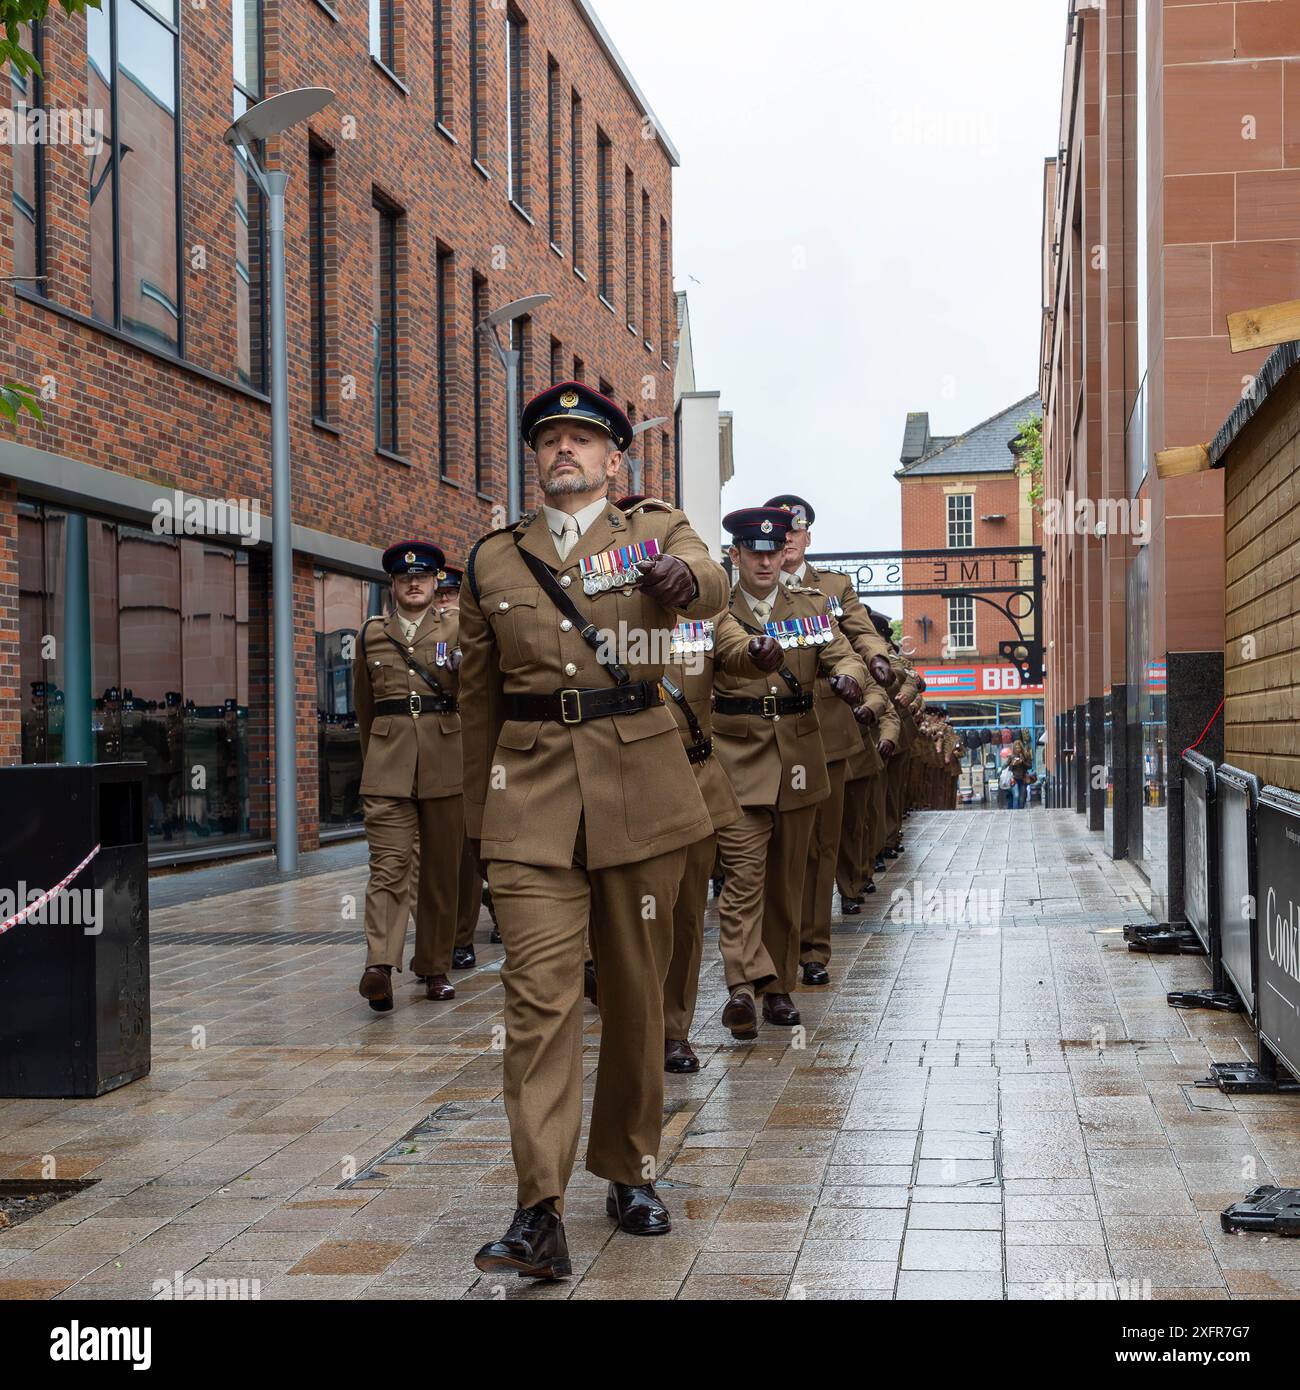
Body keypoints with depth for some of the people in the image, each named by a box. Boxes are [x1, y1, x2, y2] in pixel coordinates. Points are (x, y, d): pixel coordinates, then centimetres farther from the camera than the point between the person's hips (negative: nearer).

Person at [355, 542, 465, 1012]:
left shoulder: (456, 628, 9)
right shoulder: (371, 633, 13)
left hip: (445, 761, 0)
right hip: (388, 762, 0)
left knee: (442, 870, 6)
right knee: (389, 864, -13)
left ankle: (435, 968, 17)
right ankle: (380, 966, -24)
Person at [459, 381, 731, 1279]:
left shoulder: (657, 533, 7)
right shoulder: (493, 562, 11)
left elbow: (709, 585, -17)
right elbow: (479, 698, 16)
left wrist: (682, 578, -42)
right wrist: (478, 814, 15)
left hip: (640, 790, 0)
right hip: (532, 793, 0)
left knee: (637, 989, 9)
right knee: (540, 991, -11)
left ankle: (631, 1172, 28)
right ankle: (540, 1213, -13)